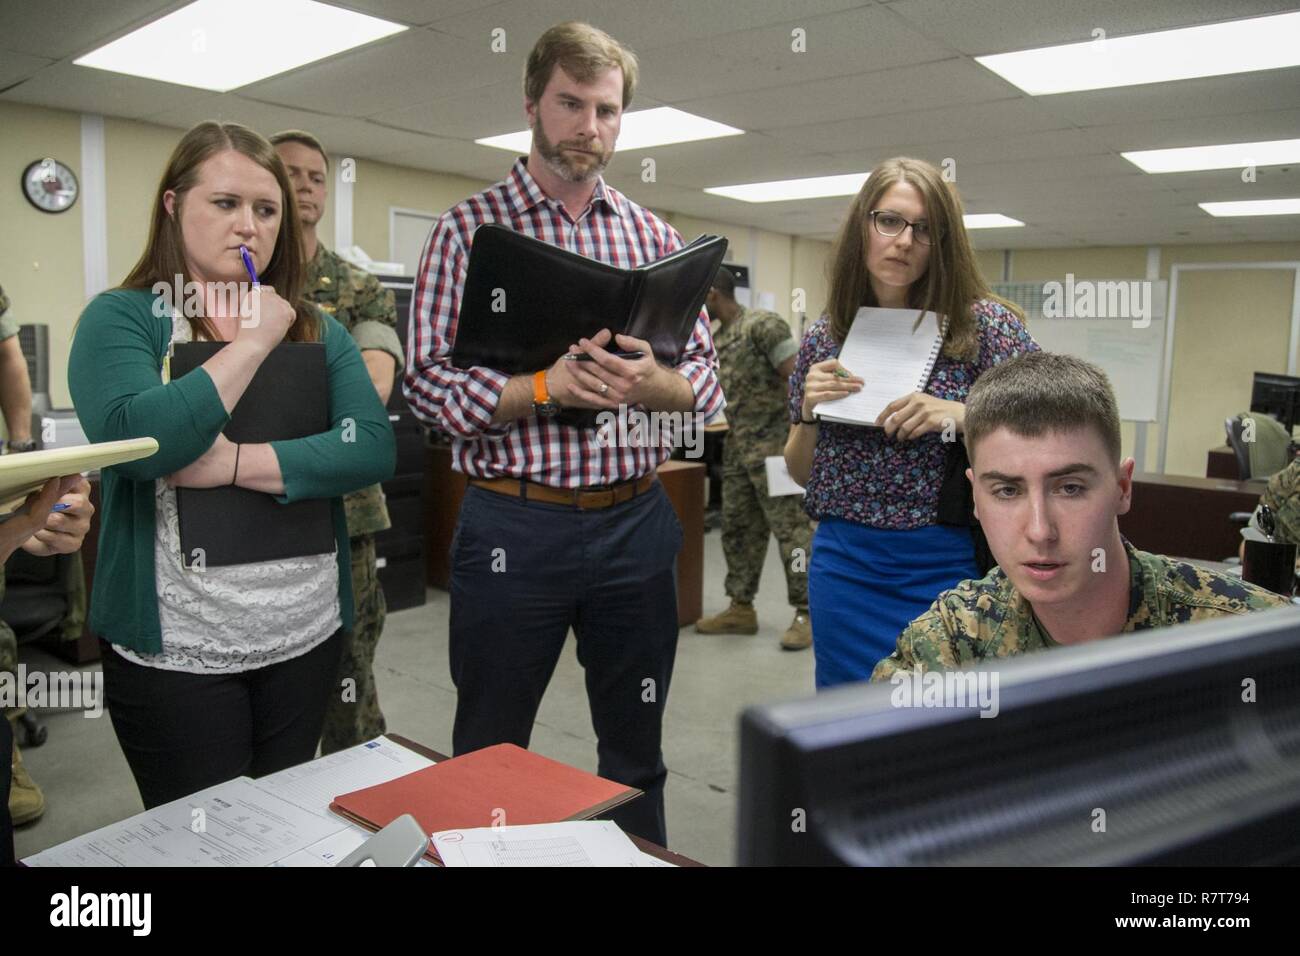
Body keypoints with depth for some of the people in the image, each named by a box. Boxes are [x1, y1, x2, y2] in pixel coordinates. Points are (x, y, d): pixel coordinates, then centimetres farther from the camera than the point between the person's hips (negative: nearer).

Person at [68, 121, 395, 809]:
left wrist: (233, 463, -18)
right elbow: (135, 440, -22)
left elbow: (374, 448, -8)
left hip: (307, 636, 4)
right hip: (175, 651, -3)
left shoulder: (315, 329, 7)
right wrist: (254, 340, -15)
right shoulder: (120, 318, -3)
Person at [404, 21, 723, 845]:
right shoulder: (470, 228, -1)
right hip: (515, 525, -3)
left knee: (636, 751, 18)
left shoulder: (655, 236, 9)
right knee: (489, 756, 13)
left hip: (635, 521, 3)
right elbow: (429, 383, -9)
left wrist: (651, 383, -16)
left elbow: (707, 381, 6)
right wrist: (547, 385, -23)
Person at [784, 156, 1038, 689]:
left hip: (946, 565, -2)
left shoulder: (983, 325, -5)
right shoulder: (823, 339, 4)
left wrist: (962, 415, -21)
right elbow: (800, 473, 10)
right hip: (844, 565, 3)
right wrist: (810, 411, -8)